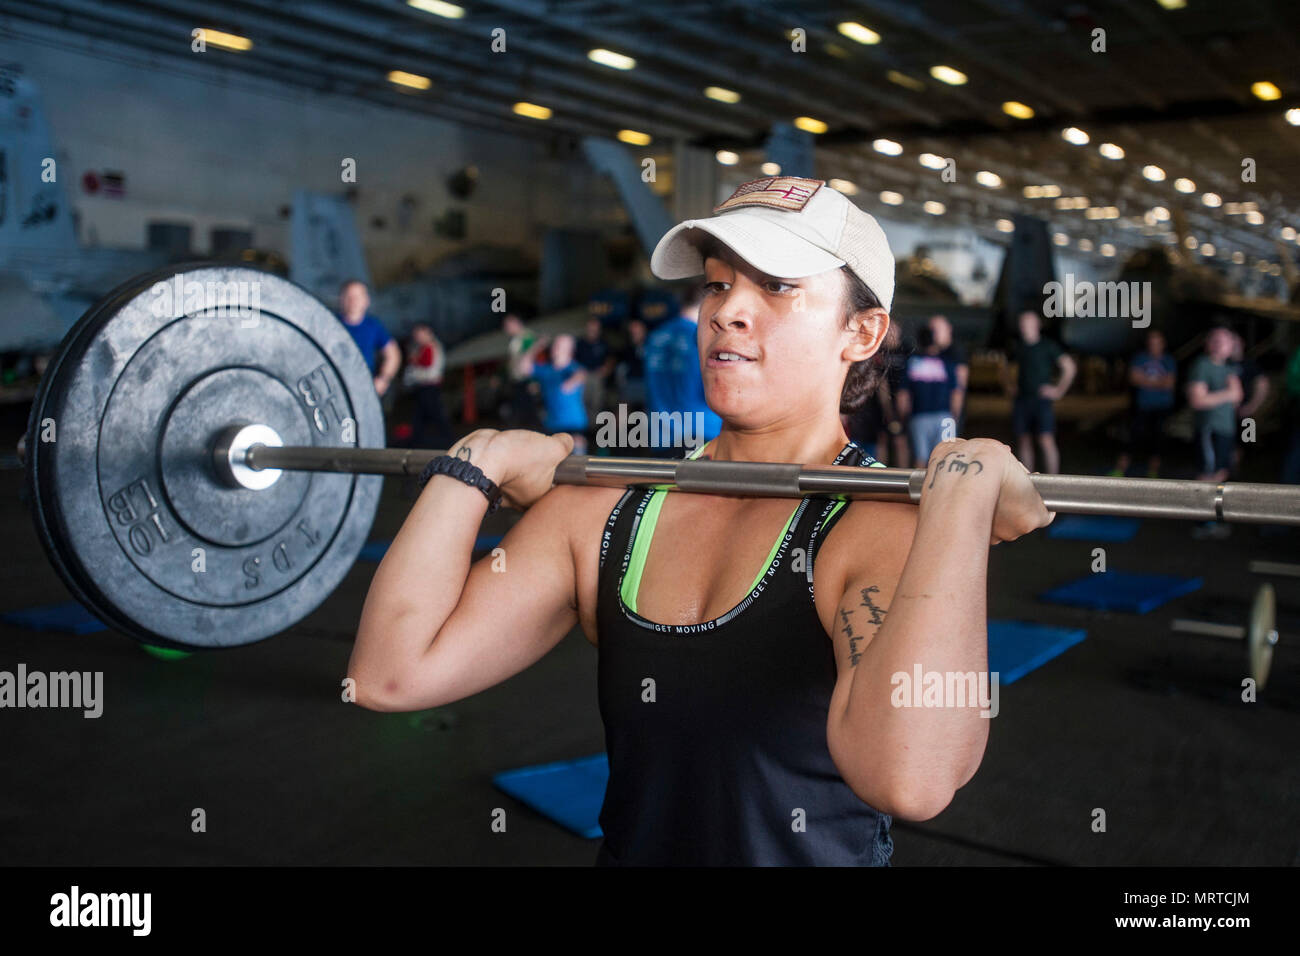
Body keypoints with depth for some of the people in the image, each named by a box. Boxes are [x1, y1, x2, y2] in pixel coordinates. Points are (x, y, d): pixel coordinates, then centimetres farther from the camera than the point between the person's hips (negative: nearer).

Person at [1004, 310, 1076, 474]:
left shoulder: (1048, 346, -2)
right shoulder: (1018, 347, 10)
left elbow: (1070, 367, -2)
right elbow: (1004, 367, 27)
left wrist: (1059, 390, -5)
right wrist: (1008, 385, 15)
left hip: (1042, 399, -4)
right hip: (1021, 400, 4)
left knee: (1046, 441, -12)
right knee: (1023, 442, 5)